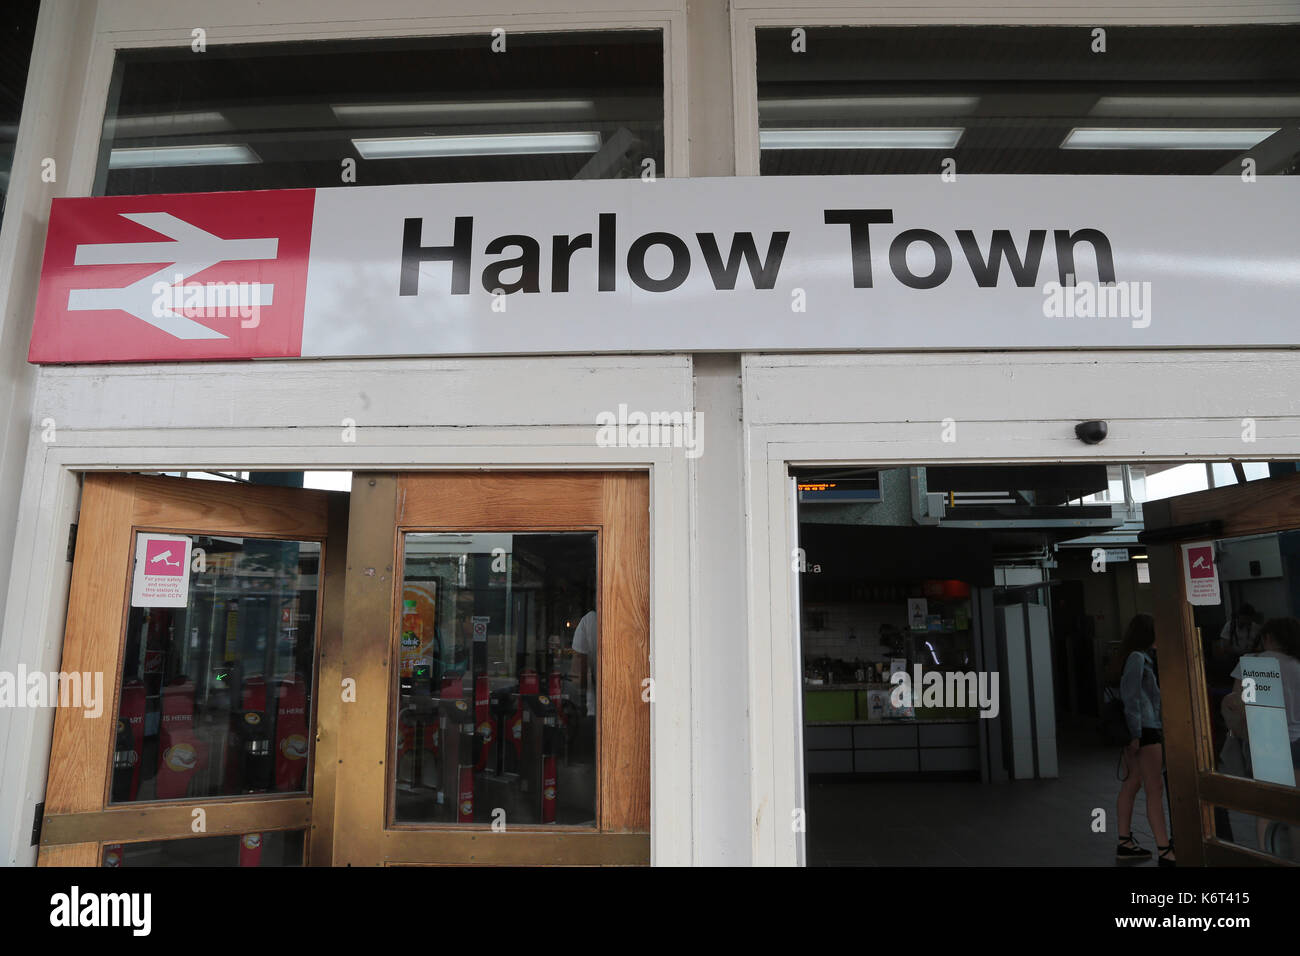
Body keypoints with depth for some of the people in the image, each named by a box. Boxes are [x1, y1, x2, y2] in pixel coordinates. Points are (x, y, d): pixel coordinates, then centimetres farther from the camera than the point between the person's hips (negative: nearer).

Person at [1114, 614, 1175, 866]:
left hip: (1141, 729, 10)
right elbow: (1132, 697, -18)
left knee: (1132, 783, 12)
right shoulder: (1137, 657, -13)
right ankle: (1164, 850, -5)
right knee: (1155, 787, -7)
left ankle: (1125, 843, 18)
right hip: (1144, 730, -10)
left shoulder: (1140, 657, 16)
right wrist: (1136, 733, -20)